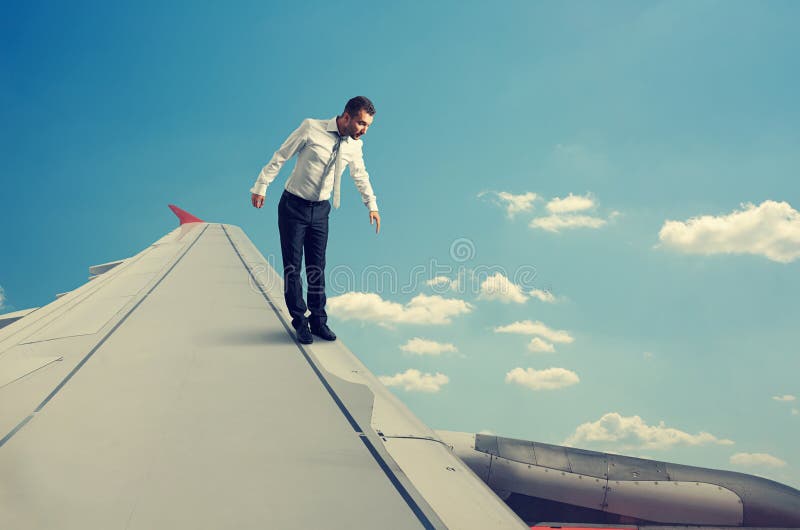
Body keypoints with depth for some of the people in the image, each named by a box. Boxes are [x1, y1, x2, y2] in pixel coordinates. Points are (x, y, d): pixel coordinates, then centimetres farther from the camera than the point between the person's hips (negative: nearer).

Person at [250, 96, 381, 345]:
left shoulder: (355, 145, -1)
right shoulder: (311, 128, -15)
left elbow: (360, 176, 17)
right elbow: (280, 156, -9)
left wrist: (372, 205, 21)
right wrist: (261, 186, -7)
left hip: (320, 210, 4)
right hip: (293, 206, -4)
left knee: (317, 267, 7)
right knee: (292, 267, 1)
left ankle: (318, 320, 19)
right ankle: (300, 322, 14)